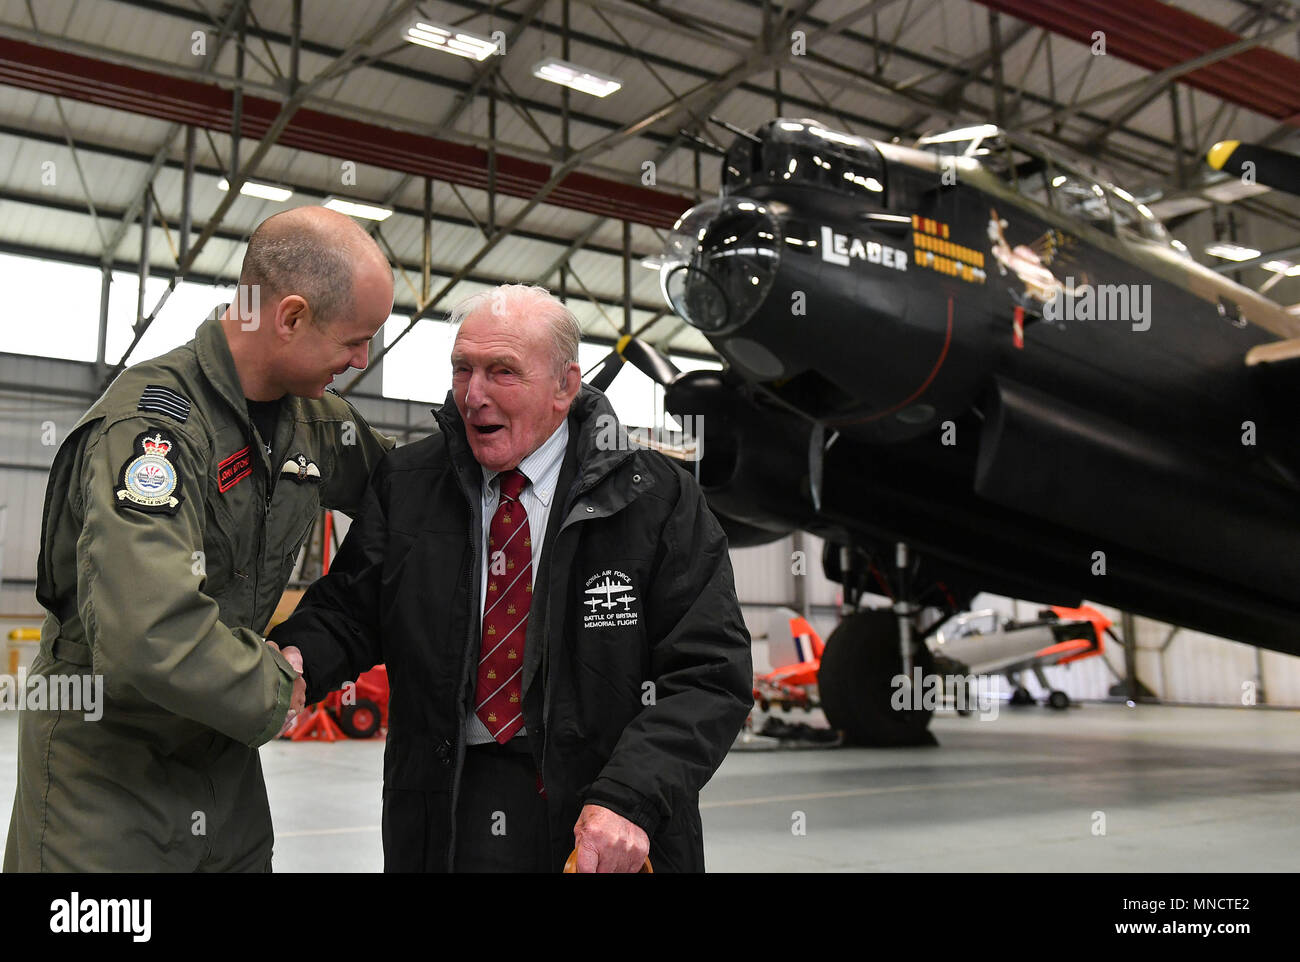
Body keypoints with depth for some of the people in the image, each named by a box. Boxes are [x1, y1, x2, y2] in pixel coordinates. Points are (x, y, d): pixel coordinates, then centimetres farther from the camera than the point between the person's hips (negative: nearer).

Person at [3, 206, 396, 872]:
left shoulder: (311, 416, -1)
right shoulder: (153, 420, -27)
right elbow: (146, 637, -38)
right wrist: (275, 689, -22)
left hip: (222, 757, 7)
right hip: (106, 770, -7)